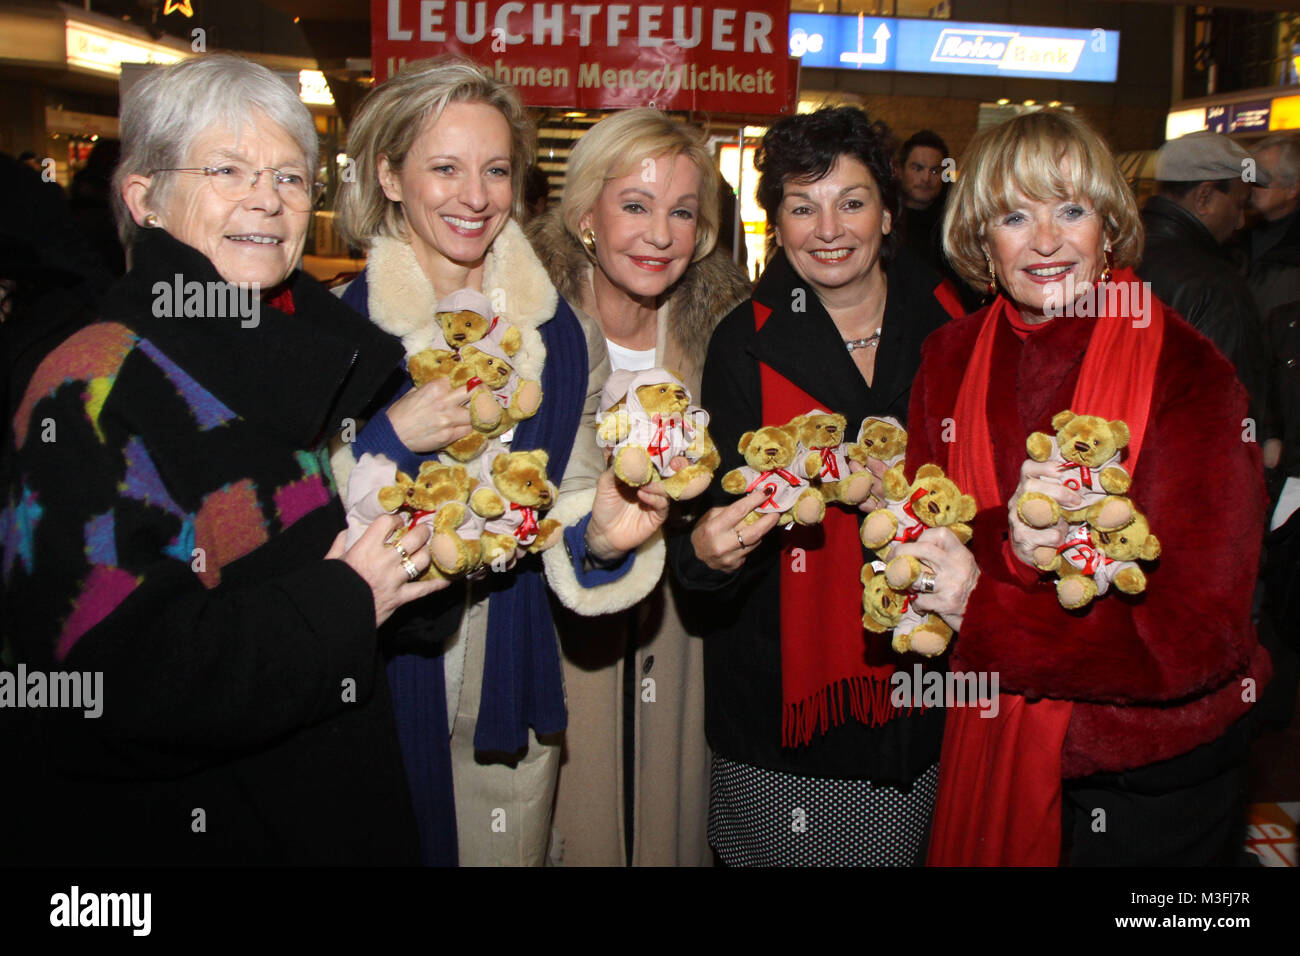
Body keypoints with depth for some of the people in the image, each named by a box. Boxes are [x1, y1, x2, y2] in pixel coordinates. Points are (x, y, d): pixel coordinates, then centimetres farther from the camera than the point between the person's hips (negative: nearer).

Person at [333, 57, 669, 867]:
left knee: (511, 850, 17)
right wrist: (389, 440, -24)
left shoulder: (564, 336, 0)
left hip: (508, 691, 2)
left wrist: (600, 538, -21)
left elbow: (567, 519, 0)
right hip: (372, 685, -2)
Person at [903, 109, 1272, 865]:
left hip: (1157, 766, -3)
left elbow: (1197, 628, -21)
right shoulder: (950, 359, -5)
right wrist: (1010, 543, -29)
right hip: (991, 742, 4)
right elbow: (921, 541, -7)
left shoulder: (1191, 376, -18)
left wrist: (983, 605, -21)